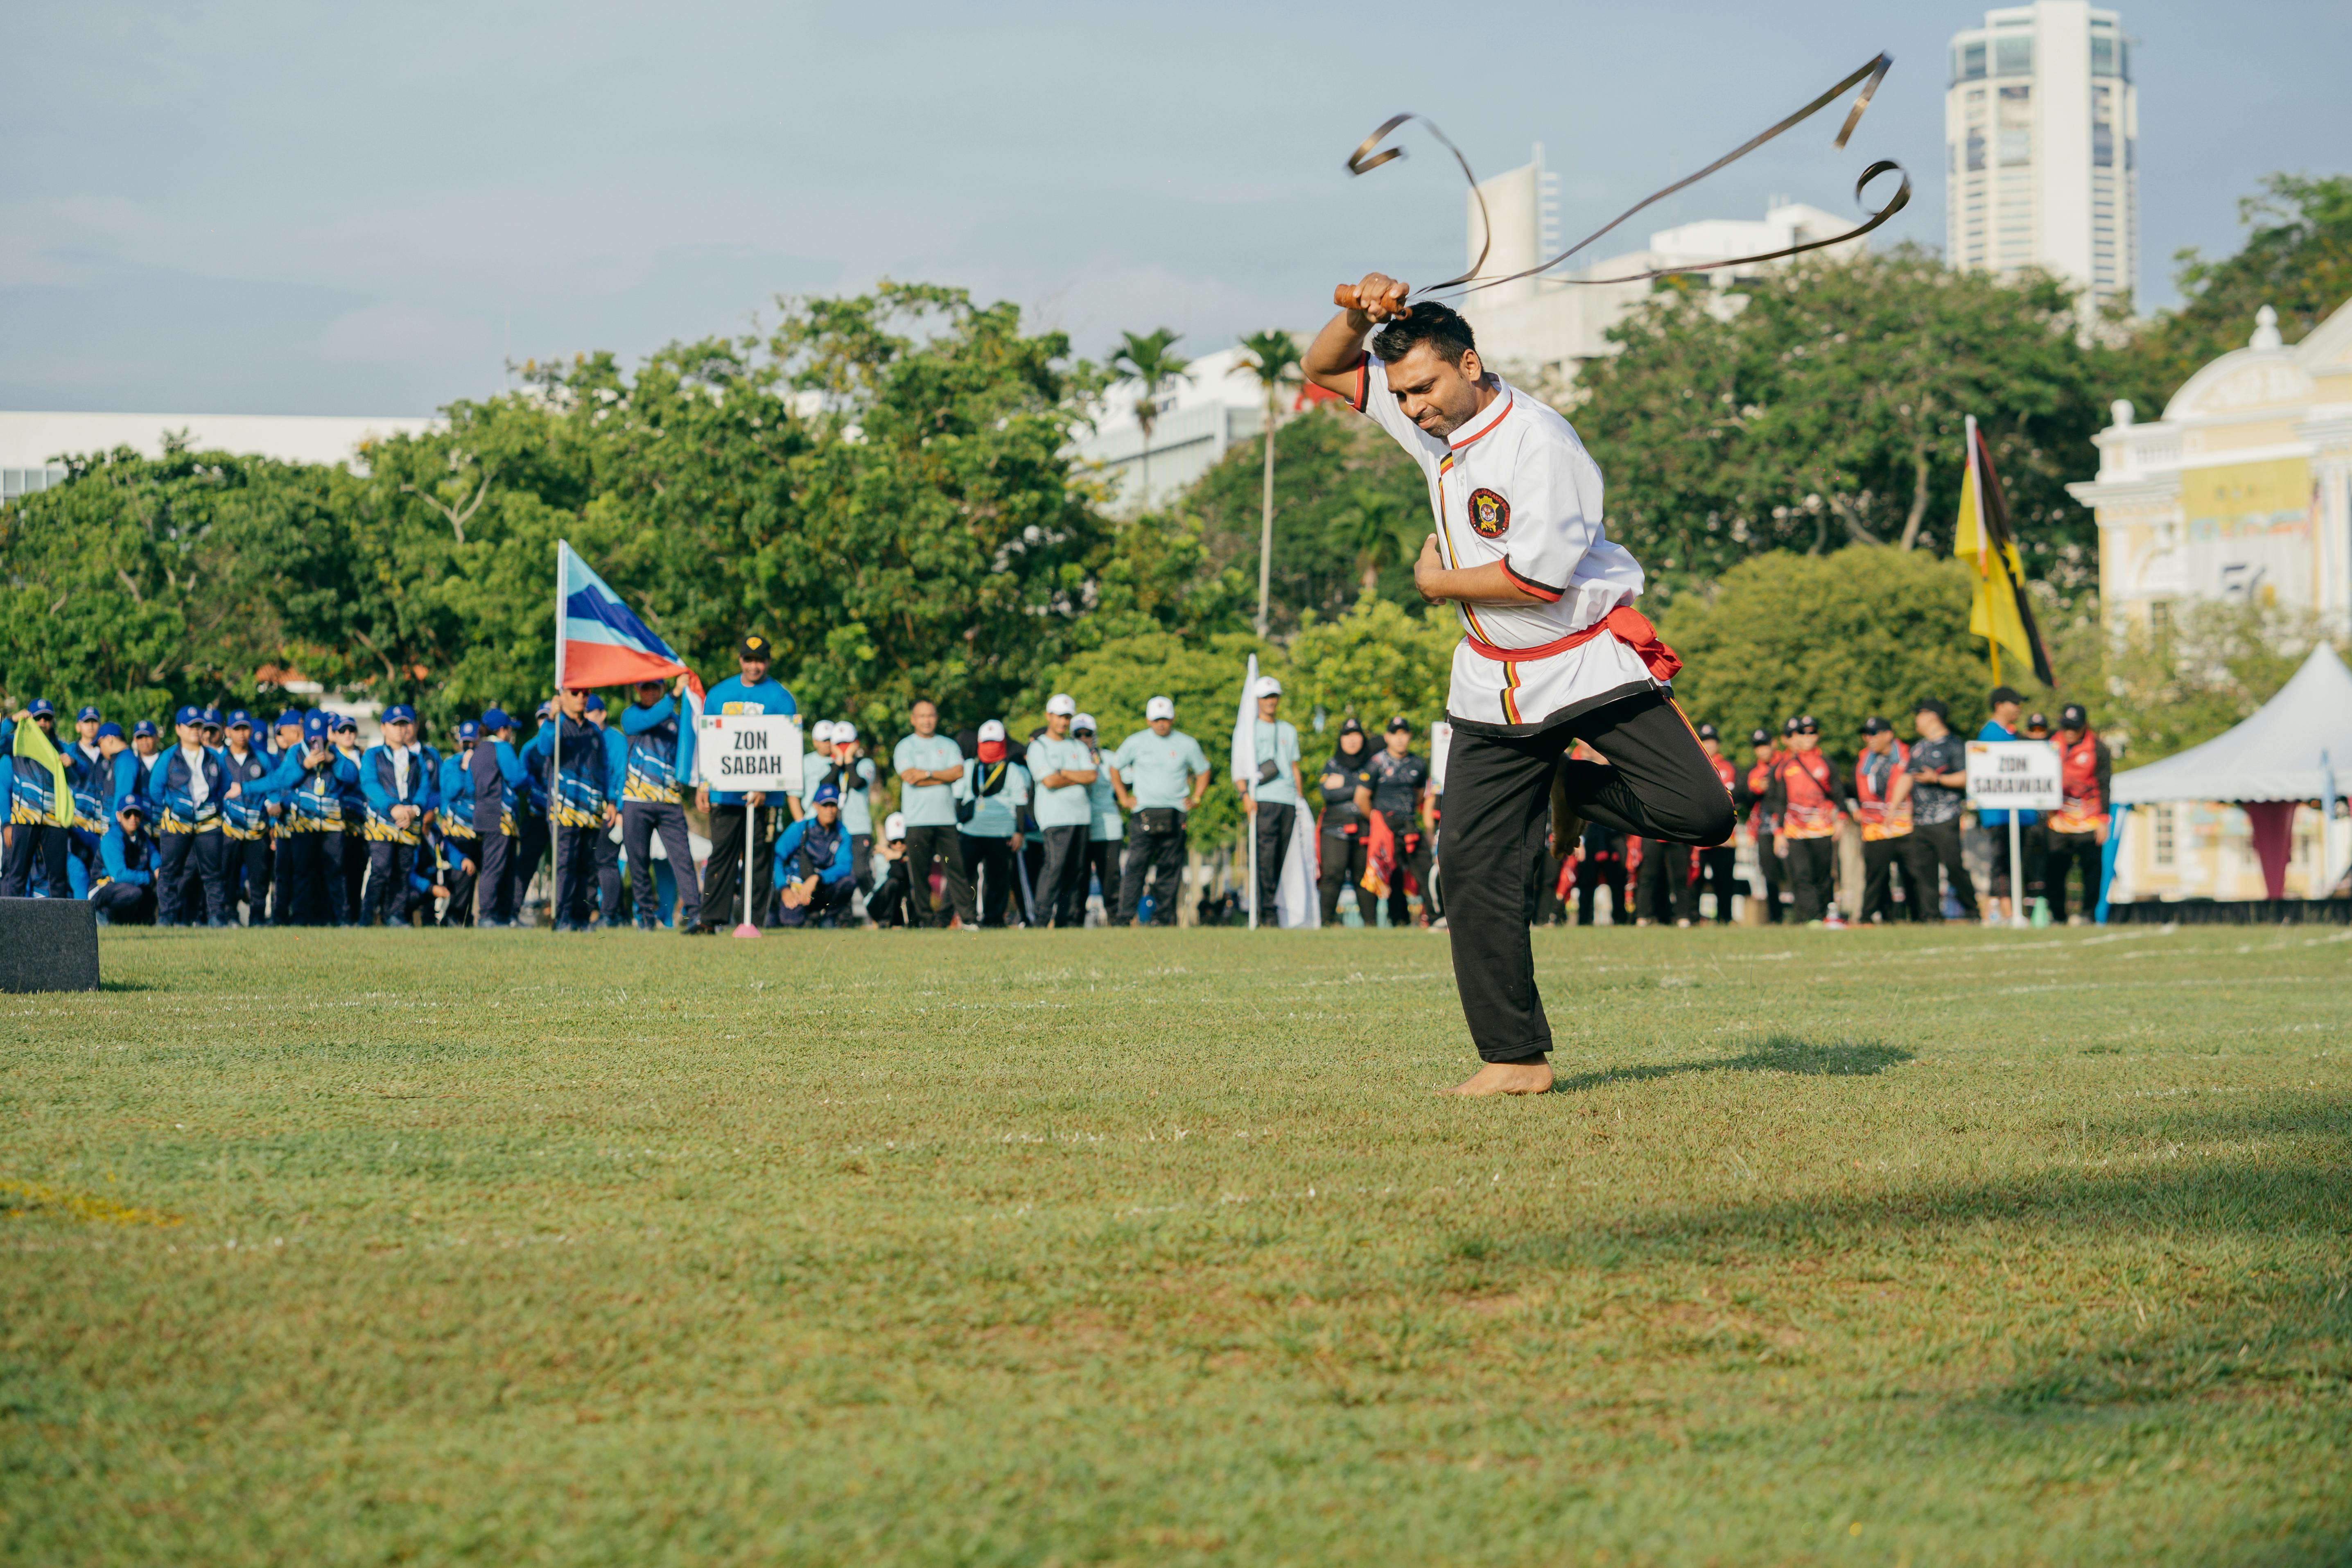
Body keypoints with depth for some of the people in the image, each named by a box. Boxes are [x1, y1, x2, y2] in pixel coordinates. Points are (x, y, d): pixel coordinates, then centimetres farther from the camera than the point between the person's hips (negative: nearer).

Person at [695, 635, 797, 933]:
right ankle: (712, 918, 0)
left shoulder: (780, 698, 3)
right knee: (721, 853, 1)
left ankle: (754, 918, 1)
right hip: (725, 793, 3)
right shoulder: (720, 694, 14)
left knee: (758, 857, -2)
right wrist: (702, 785, 7)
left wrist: (765, 786, -14)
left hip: (764, 794, -3)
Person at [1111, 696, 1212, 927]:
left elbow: (1203, 772, 19)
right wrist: (1124, 797, 9)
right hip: (1144, 812, -2)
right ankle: (1125, 915, -15)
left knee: (1170, 867, 2)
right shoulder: (1135, 743, 4)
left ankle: (1163, 915, 8)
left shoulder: (1187, 744, 6)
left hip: (1175, 814, 2)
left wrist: (1195, 799, 9)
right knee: (1136, 864, -12)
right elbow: (1115, 767, 17)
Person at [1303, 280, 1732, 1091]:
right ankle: (1514, 1058, 3)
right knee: (1477, 872, -3)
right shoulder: (1430, 421, 3)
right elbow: (1325, 370, 14)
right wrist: (1358, 312, -7)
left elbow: (1539, 576, -26)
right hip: (1493, 683, 6)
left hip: (1590, 661, -6)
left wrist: (1438, 582, -10)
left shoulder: (1537, 441, -21)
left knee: (1701, 814, -19)